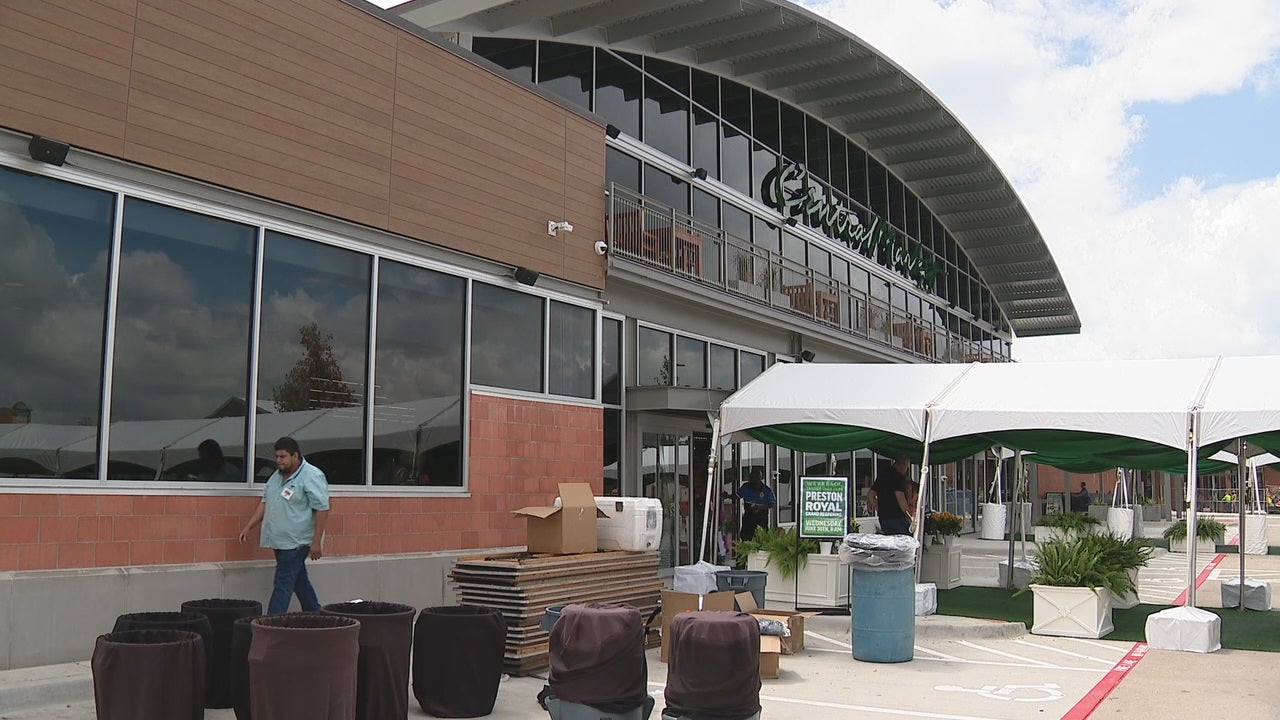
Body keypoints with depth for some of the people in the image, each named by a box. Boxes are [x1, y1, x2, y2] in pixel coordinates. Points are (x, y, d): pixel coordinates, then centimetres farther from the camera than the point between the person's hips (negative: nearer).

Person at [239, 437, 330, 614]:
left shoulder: (312, 476, -14)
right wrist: (249, 526, 10)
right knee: (299, 581, 16)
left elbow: (322, 510, -18)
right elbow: (265, 503, 19)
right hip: (280, 541, 8)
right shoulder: (277, 476, 13)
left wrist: (316, 542, -20)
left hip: (296, 542, -8)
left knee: (283, 585, -8)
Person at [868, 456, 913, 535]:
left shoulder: (881, 475, 15)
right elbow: (900, 497, -19)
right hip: (897, 517, -8)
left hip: (883, 518, 8)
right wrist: (910, 517, -12)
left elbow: (870, 496, 16)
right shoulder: (898, 476, -9)